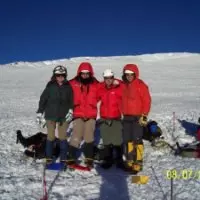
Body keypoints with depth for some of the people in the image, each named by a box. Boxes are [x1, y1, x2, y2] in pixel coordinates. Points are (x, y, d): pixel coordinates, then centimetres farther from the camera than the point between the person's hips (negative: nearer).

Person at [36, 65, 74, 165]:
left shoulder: (68, 86, 1)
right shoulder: (50, 86, -2)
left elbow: (71, 100, 7)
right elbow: (43, 99, 1)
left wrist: (71, 111, -6)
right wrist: (40, 112, 0)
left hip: (64, 116, 1)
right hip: (51, 115, -1)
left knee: (62, 137, 7)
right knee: (50, 137, 5)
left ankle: (63, 158, 17)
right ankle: (48, 157, 19)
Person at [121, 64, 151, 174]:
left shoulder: (141, 85, -8)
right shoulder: (124, 85, 11)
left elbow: (147, 101, -10)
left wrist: (144, 115, -14)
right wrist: (123, 113, 18)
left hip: (137, 117, -7)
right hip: (126, 117, 7)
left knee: (137, 140, -6)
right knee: (127, 140, 11)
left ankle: (138, 163, 2)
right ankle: (130, 161, 22)